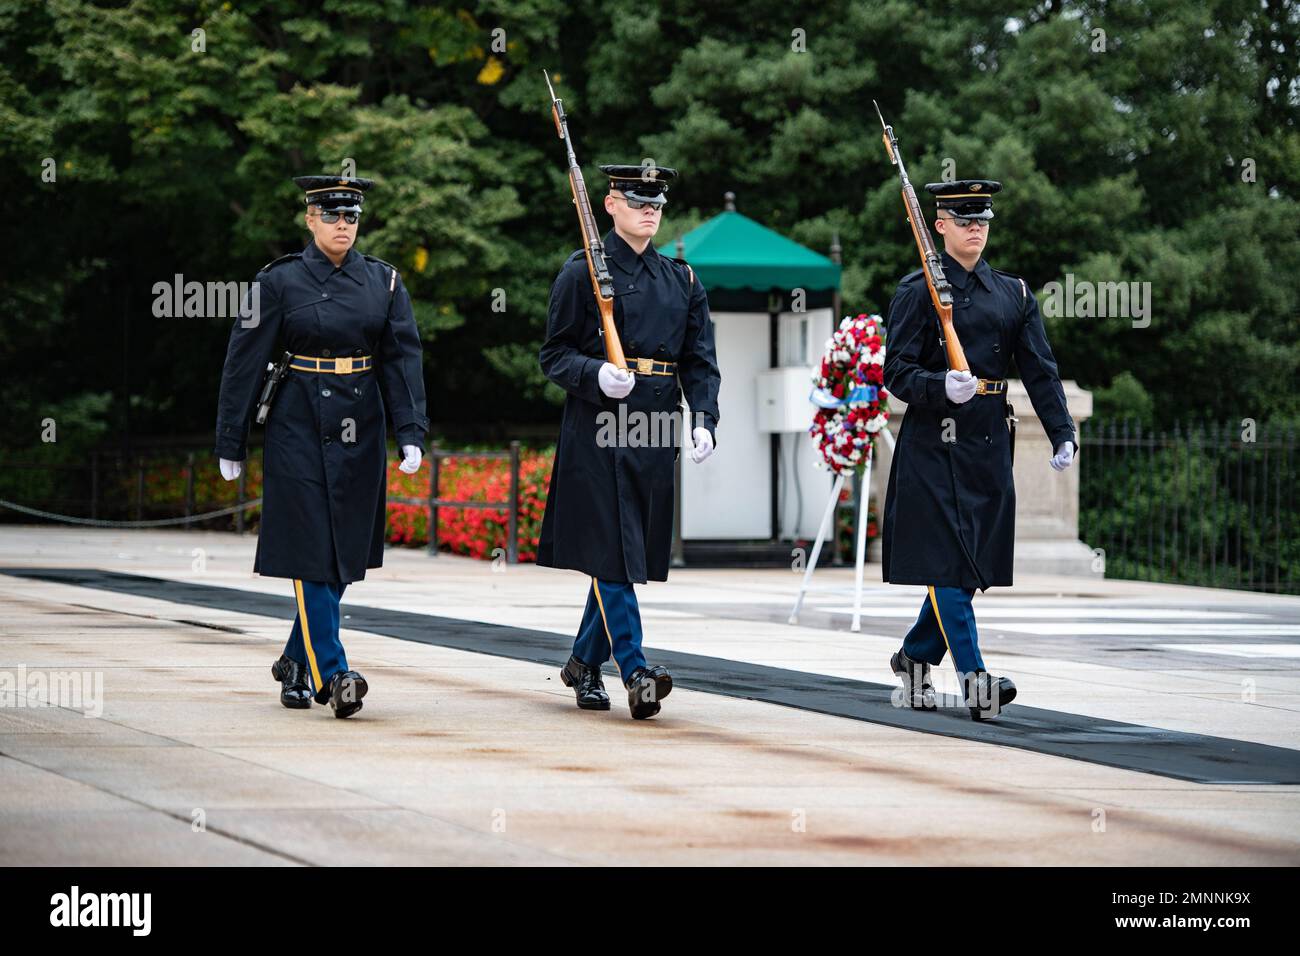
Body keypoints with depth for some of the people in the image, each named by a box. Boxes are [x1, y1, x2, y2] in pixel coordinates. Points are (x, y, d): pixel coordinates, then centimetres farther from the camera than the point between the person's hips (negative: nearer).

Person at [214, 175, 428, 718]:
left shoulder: (383, 282, 5)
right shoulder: (280, 282, -3)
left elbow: (403, 358, 2)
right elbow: (245, 363, -1)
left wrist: (411, 434, -8)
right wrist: (231, 444, -1)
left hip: (359, 430, 3)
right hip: (299, 426, -3)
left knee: (343, 554, 7)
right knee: (312, 551, -8)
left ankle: (297, 662, 24)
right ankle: (333, 674, -11)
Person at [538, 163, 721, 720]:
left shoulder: (680, 279, 14)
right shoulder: (582, 272, 0)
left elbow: (700, 360, 12)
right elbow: (554, 355, 0)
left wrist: (704, 421, -3)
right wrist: (596, 375, -20)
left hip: (654, 434, 5)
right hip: (598, 430, -5)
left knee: (632, 554, 9)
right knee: (610, 551, -10)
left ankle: (584, 662, 24)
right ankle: (634, 673, -14)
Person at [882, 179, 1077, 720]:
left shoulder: (1013, 292, 11)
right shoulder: (916, 292, -2)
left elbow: (1039, 370, 6)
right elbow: (897, 374, -7)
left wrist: (1063, 434, -6)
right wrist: (943, 387, -26)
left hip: (989, 445, 5)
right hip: (935, 444, -5)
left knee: (977, 563, 7)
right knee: (948, 561, -10)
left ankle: (914, 655, 26)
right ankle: (975, 683, -14)